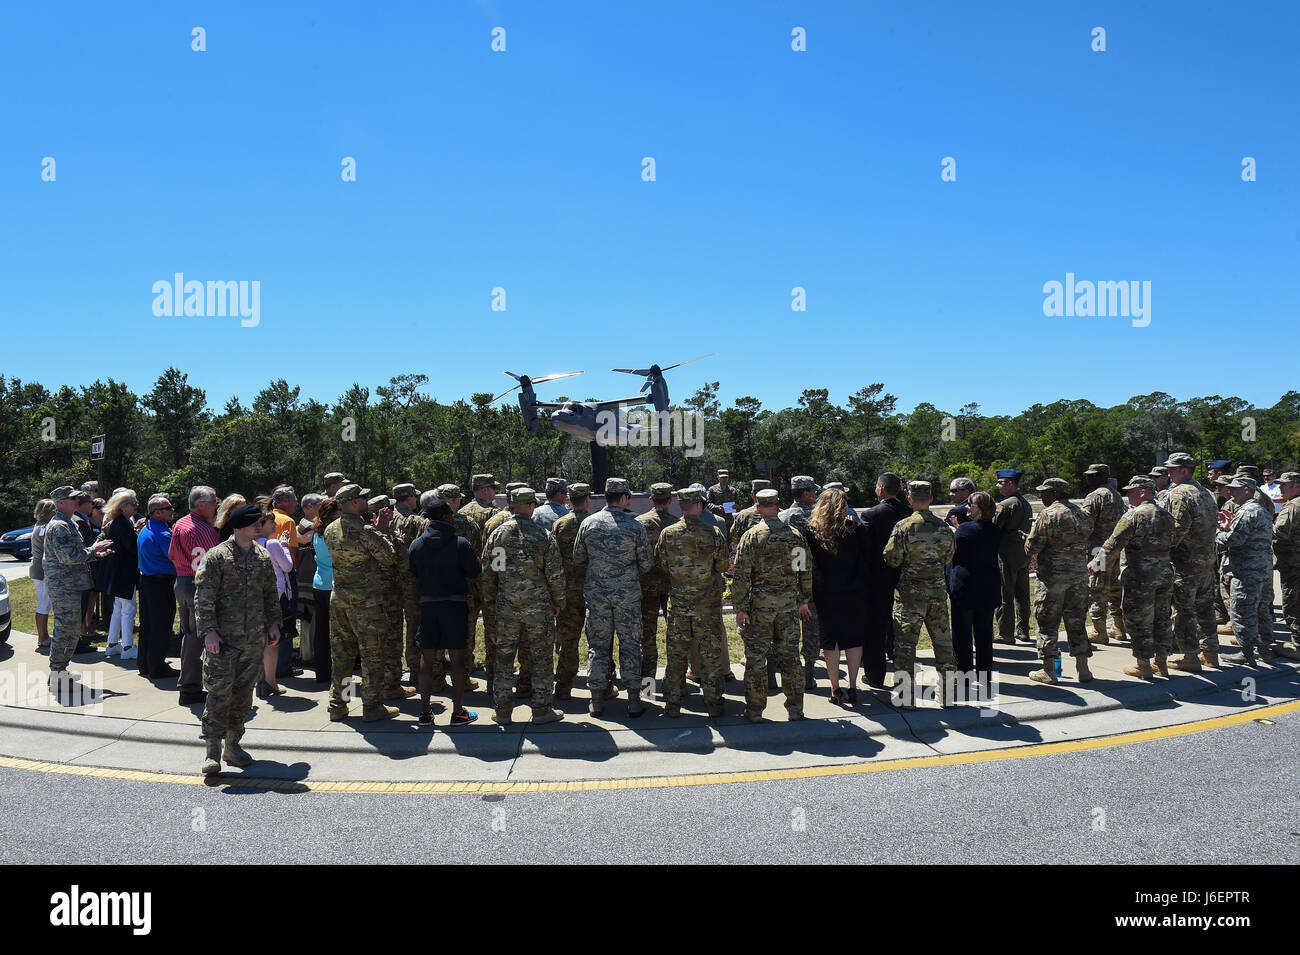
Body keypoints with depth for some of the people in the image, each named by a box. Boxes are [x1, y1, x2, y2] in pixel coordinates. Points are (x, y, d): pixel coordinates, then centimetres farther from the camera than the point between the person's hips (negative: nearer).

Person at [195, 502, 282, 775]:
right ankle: (213, 748, 0)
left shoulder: (263, 557, 11)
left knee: (244, 692, 11)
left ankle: (233, 744, 22)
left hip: (254, 639, 6)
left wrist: (273, 624, 13)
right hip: (223, 639, -5)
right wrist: (209, 630, -15)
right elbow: (204, 597, -9)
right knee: (219, 692, -7)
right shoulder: (216, 556, -7)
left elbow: (271, 593, 20)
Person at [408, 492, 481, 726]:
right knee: (457, 658, 4)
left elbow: (413, 574, 8)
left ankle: (425, 711, 15)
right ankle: (458, 712, 7)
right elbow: (475, 572, -5)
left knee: (426, 658, 10)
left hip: (426, 604, 3)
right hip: (455, 603, -3)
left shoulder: (416, 544, -1)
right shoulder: (460, 543, -11)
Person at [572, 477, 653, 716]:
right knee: (630, 645, 8)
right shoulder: (634, 526, -8)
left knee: (597, 645, 10)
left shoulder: (589, 523, -3)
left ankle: (597, 700, 13)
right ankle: (634, 700, 10)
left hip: (596, 593, 2)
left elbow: (578, 559, 6)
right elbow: (647, 563, -4)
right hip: (628, 595, -1)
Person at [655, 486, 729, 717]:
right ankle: (714, 703, 16)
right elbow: (723, 565, -2)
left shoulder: (667, 533, -5)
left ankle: (672, 704, 14)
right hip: (706, 602, -1)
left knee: (675, 654, 9)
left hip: (676, 602, 1)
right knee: (710, 653, 9)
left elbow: (660, 566, 4)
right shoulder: (713, 533, -10)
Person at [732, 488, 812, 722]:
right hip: (789, 602, 3)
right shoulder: (795, 534, 3)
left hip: (760, 603, -3)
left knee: (756, 657, 5)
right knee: (789, 655, 11)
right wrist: (803, 600, 19)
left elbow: (741, 576, -10)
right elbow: (806, 571, 9)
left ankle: (755, 710, 11)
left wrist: (740, 608, -5)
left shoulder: (751, 536, -8)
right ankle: (795, 708, 18)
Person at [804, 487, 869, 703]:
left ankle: (835, 689, 9)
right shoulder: (857, 530, -6)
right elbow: (866, 558, 1)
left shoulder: (812, 532, -7)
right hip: (854, 594, 1)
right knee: (853, 639, 11)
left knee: (829, 641, 9)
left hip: (826, 596, 0)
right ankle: (852, 688, 12)